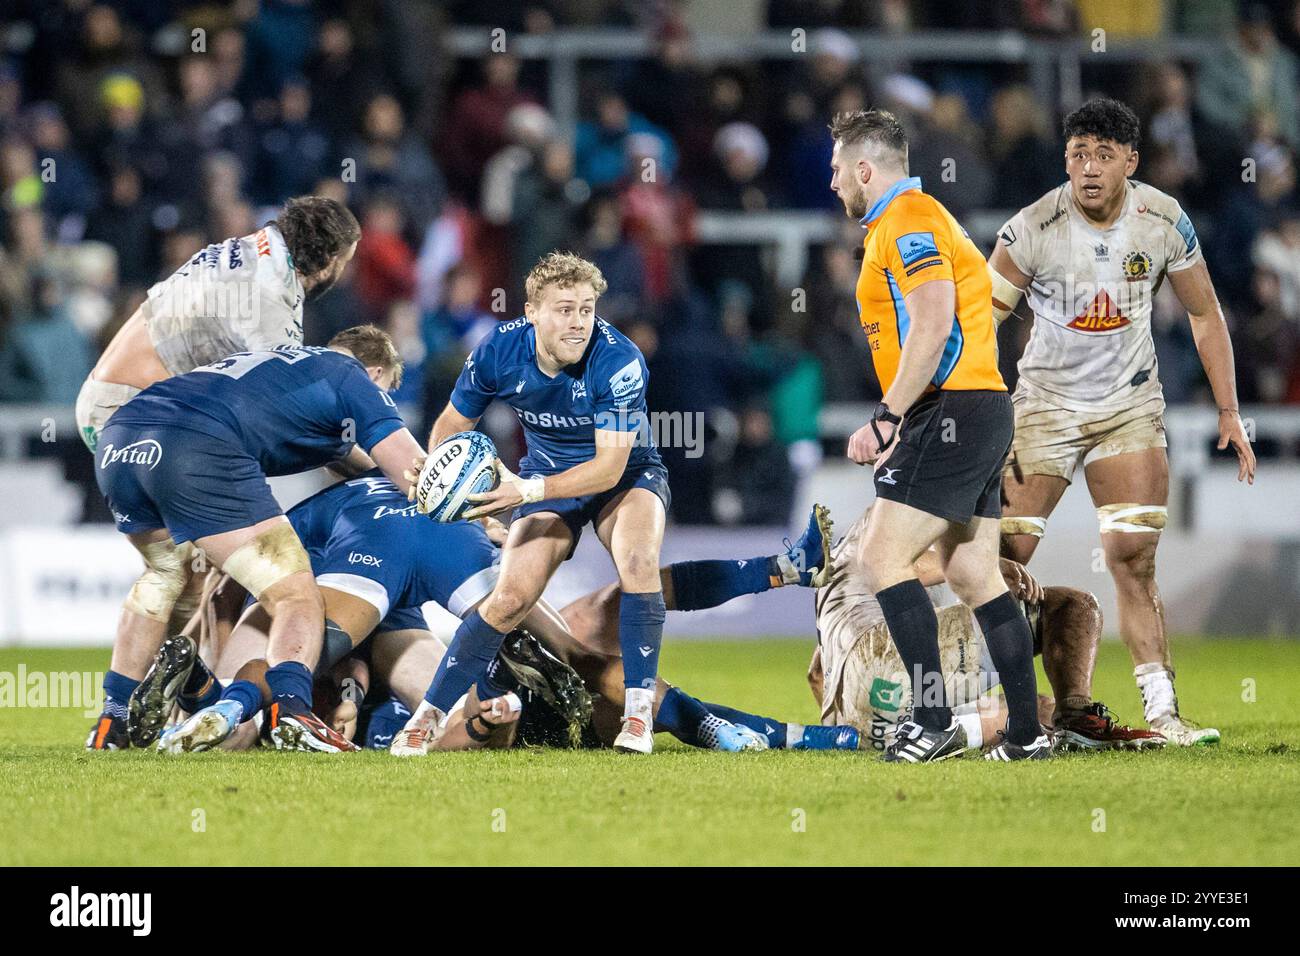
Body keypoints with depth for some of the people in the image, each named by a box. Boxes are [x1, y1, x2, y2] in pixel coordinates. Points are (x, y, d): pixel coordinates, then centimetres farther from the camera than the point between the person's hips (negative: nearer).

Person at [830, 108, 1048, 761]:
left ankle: (933, 722, -15)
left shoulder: (907, 222, -11)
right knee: (974, 576, 10)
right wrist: (888, 423, 21)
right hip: (977, 413, 10)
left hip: (953, 412, -10)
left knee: (883, 557, -12)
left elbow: (934, 327, -22)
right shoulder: (899, 223, 22)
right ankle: (1026, 733, 9)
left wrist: (888, 418, -22)